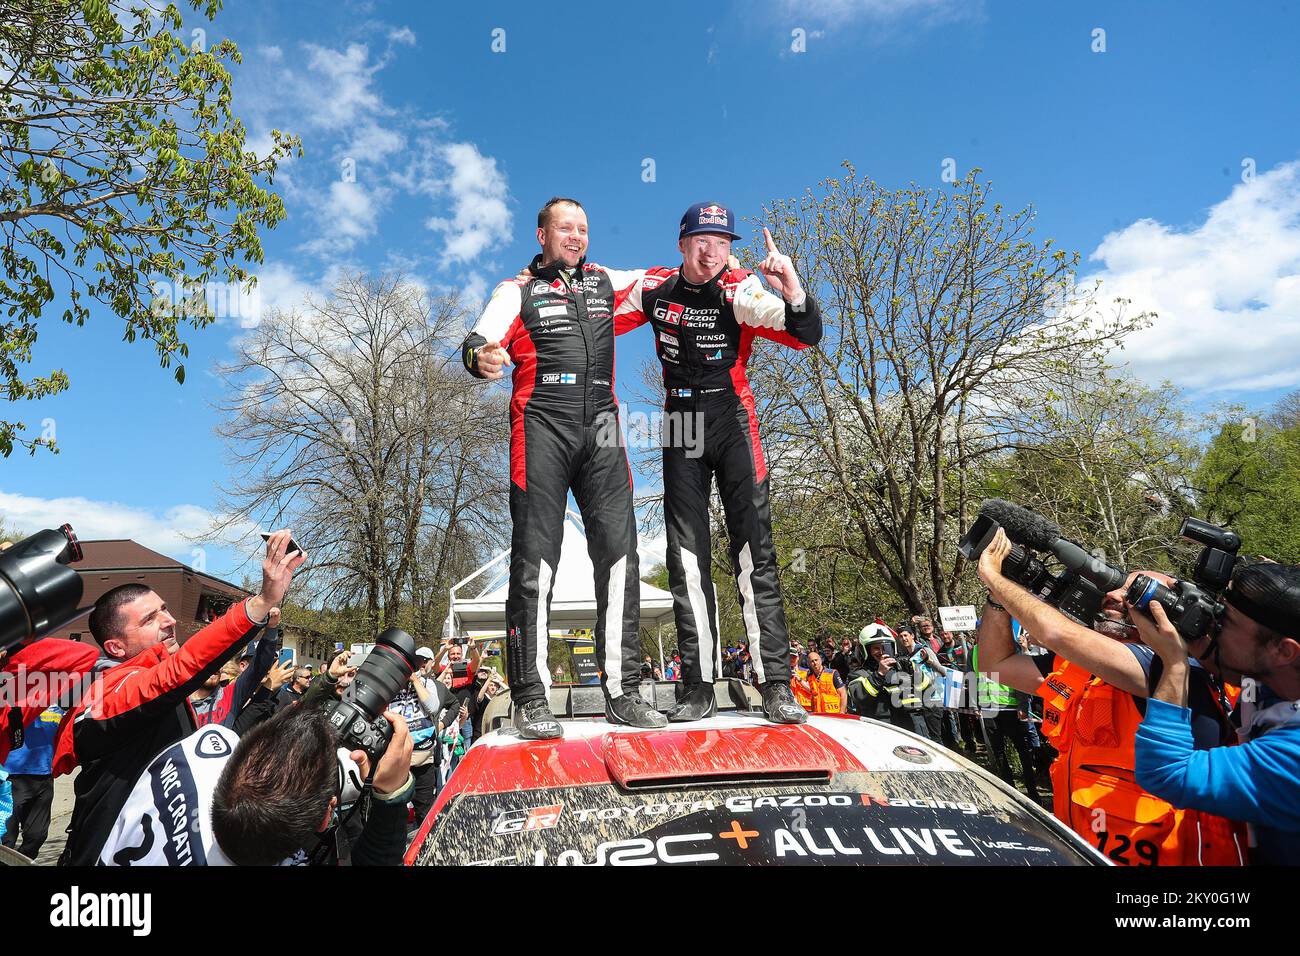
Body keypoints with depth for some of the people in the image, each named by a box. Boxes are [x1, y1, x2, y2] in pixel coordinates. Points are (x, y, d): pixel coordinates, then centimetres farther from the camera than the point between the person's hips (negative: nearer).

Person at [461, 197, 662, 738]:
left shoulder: (604, 281, 22)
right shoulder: (518, 291, 11)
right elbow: (479, 340, -5)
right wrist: (482, 357, -28)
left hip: (601, 429, 4)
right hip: (542, 428, -3)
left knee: (619, 555, -3)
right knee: (535, 561, -8)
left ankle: (622, 691, 3)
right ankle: (531, 699, -2)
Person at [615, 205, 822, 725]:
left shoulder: (741, 292, -8)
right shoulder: (653, 287, 3)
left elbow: (807, 335, -18)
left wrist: (792, 291, -36)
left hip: (733, 422, -3)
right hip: (679, 427, 3)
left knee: (755, 553, -6)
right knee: (686, 558, 3)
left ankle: (775, 685, 1)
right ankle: (698, 687, 11)